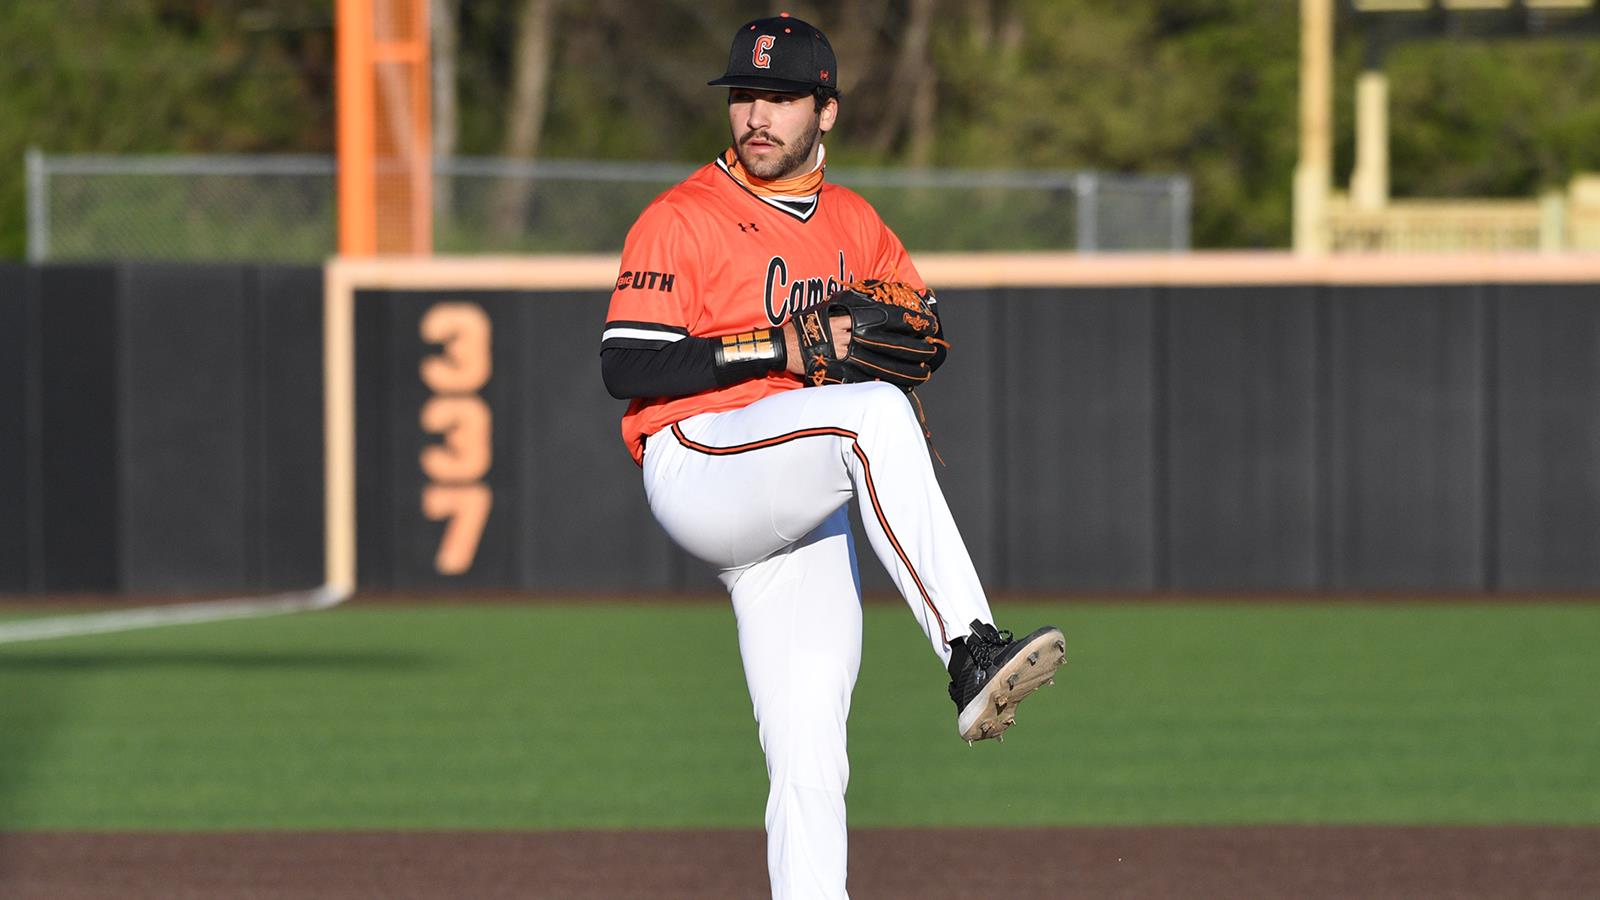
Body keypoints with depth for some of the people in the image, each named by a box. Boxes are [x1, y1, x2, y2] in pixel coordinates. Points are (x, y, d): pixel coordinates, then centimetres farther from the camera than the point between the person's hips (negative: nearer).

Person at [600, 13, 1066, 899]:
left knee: (808, 760, -1)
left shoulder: (855, 225, 16)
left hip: (802, 511, 6)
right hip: (698, 467, -6)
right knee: (875, 416, -32)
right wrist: (780, 348, -18)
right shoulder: (681, 218, -3)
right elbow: (626, 366, -12)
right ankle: (970, 655, -41)